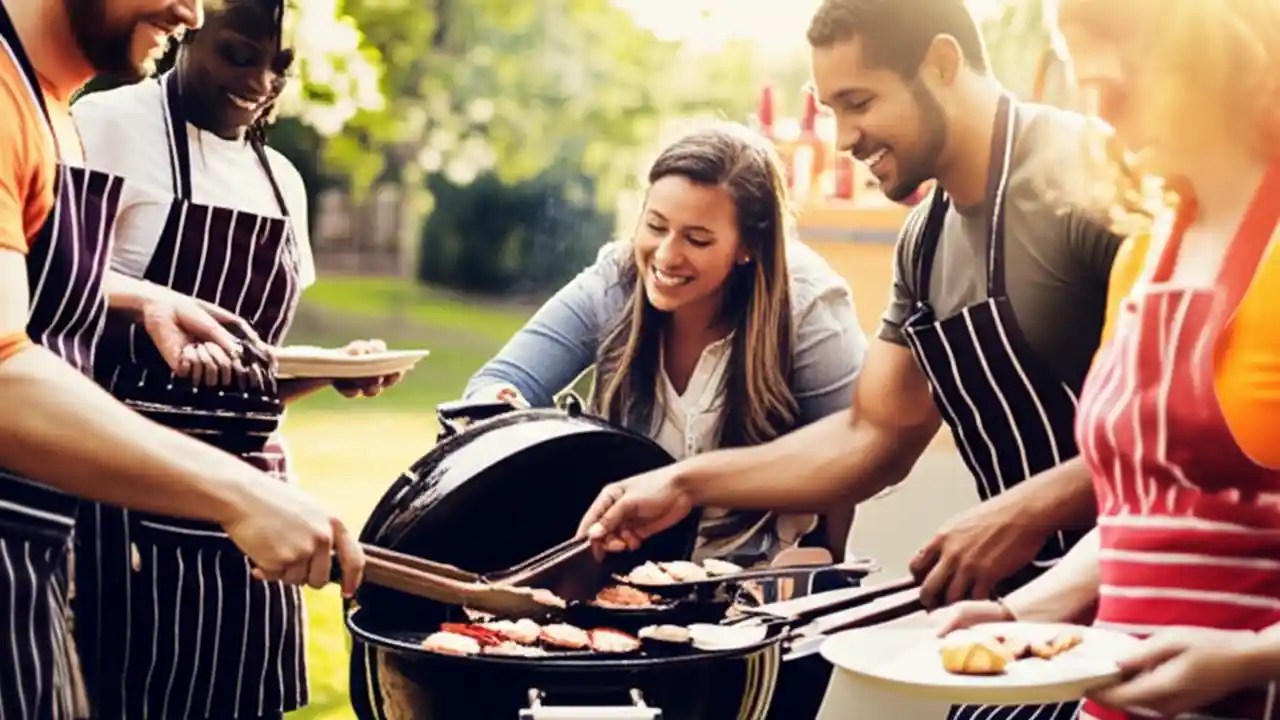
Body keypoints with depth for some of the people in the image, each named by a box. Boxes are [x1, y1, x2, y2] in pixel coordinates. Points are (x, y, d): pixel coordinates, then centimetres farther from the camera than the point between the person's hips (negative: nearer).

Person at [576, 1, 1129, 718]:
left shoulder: (1083, 174, -16)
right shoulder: (925, 241, 10)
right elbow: (875, 439, 15)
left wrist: (1031, 508, -25)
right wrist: (686, 484, 9)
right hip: (1029, 606, 8)